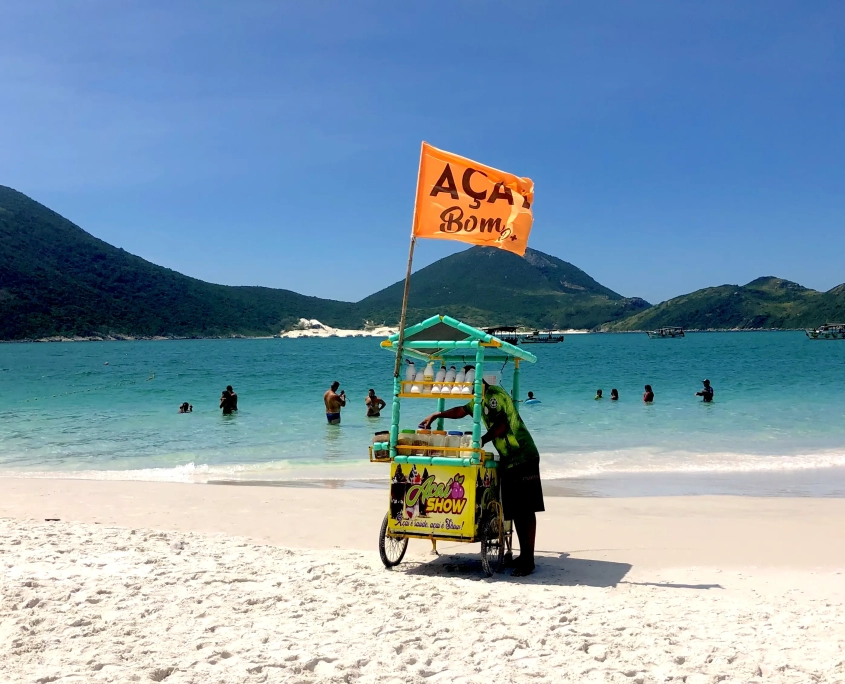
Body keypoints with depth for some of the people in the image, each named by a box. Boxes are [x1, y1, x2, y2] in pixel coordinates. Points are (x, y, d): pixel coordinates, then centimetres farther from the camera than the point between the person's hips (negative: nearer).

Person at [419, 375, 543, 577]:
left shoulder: (494, 394, -13)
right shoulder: (481, 398, 17)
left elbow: (502, 425, -20)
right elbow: (462, 411, 28)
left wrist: (480, 441, -20)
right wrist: (436, 415, 24)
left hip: (523, 458, -10)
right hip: (508, 460, 10)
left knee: (526, 510, -8)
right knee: (514, 510, 9)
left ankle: (528, 560, -8)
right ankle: (523, 555, 15)